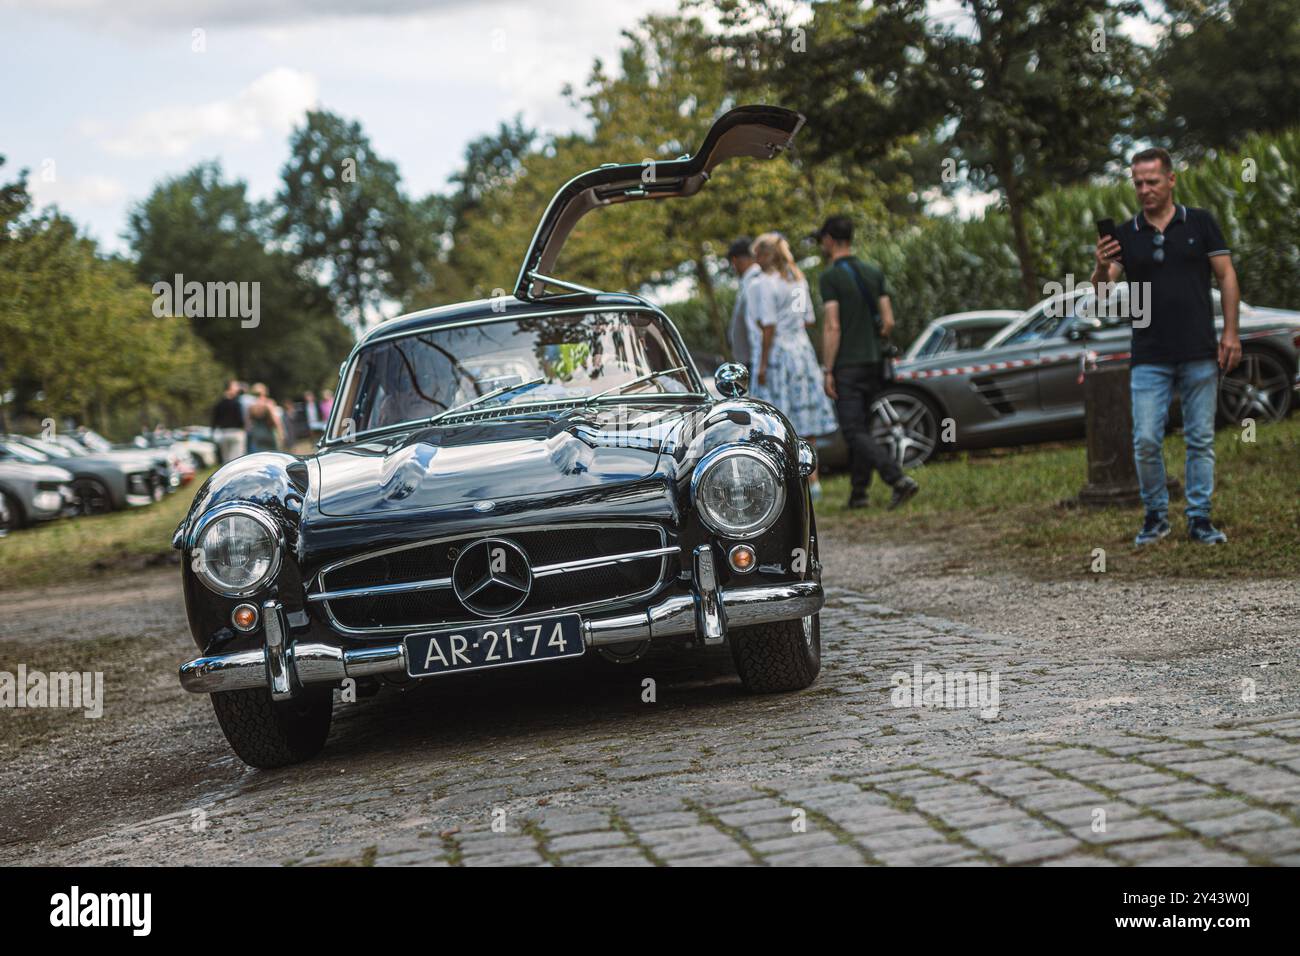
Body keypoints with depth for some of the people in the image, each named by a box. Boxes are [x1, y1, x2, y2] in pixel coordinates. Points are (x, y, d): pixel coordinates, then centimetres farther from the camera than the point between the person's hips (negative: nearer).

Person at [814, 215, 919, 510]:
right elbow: (888, 321, 6)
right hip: (873, 362, 7)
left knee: (854, 432, -8)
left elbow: (832, 326, -17)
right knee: (861, 428, 15)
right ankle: (858, 492, 15)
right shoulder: (874, 273, 9)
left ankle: (899, 479, -23)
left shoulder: (830, 277, -11)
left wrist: (827, 371, -14)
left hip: (846, 365, -7)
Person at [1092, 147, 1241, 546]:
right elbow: (1101, 289, -2)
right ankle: (1156, 516, 12)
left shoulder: (1200, 223, 4)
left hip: (1200, 353, -1)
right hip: (1149, 358, 1)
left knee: (1201, 439, 4)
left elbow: (1226, 277, 5)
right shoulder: (1125, 235, 6)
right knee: (1146, 441, -4)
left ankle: (1199, 519, 12)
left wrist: (1230, 333, -3)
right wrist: (1101, 268, -26)